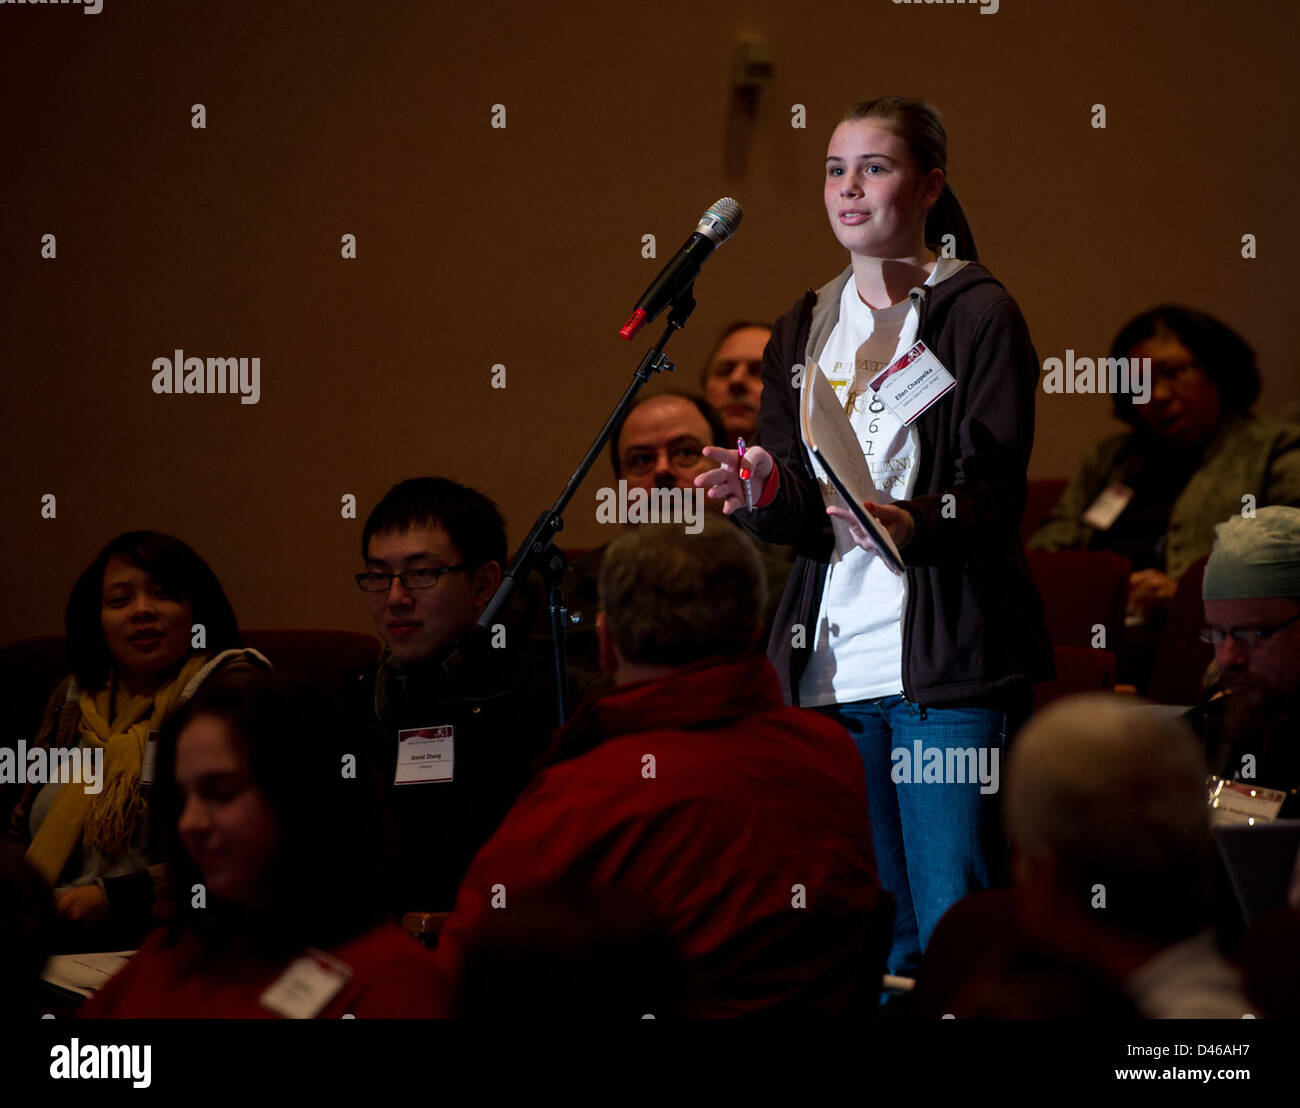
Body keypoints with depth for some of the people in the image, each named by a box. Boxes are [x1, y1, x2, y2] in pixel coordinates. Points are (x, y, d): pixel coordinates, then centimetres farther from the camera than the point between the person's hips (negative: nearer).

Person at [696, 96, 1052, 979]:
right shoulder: (805, 330, 17)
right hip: (835, 665, 6)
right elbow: (794, 514, 11)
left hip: (948, 661, -6)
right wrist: (765, 490, -12)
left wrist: (911, 525, -29)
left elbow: (994, 499, -9)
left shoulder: (978, 314, -1)